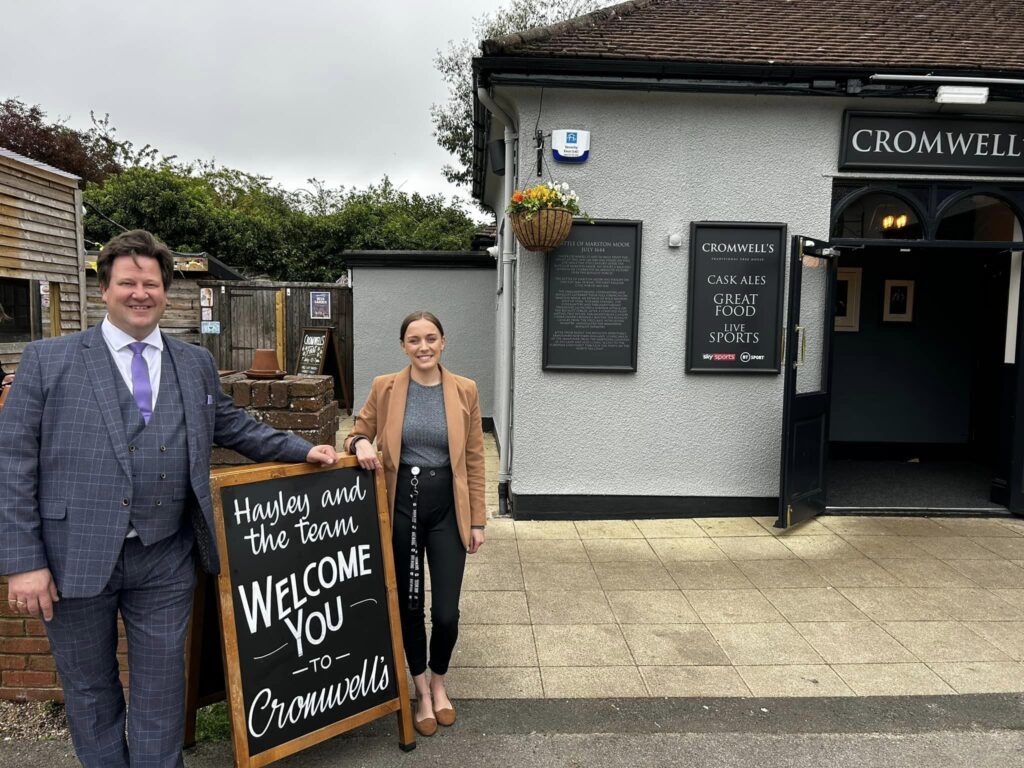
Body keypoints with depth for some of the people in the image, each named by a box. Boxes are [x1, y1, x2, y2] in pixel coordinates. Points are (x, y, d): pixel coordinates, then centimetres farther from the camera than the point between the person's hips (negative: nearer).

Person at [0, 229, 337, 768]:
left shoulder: (196, 364, 7)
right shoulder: (47, 360, -3)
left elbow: (234, 427, 19)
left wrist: (302, 451, 11)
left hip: (166, 561, 2)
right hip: (75, 559, -1)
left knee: (160, 689, 13)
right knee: (89, 689, 17)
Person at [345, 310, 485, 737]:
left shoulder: (464, 390, -3)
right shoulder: (384, 388, -3)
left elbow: (474, 458, 1)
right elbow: (358, 432, 9)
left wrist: (478, 519, 0)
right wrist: (360, 444, -17)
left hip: (447, 505, 0)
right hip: (401, 503, 1)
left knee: (446, 611, 2)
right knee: (408, 604, 11)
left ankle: (439, 683, 33)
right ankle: (421, 691, 34)